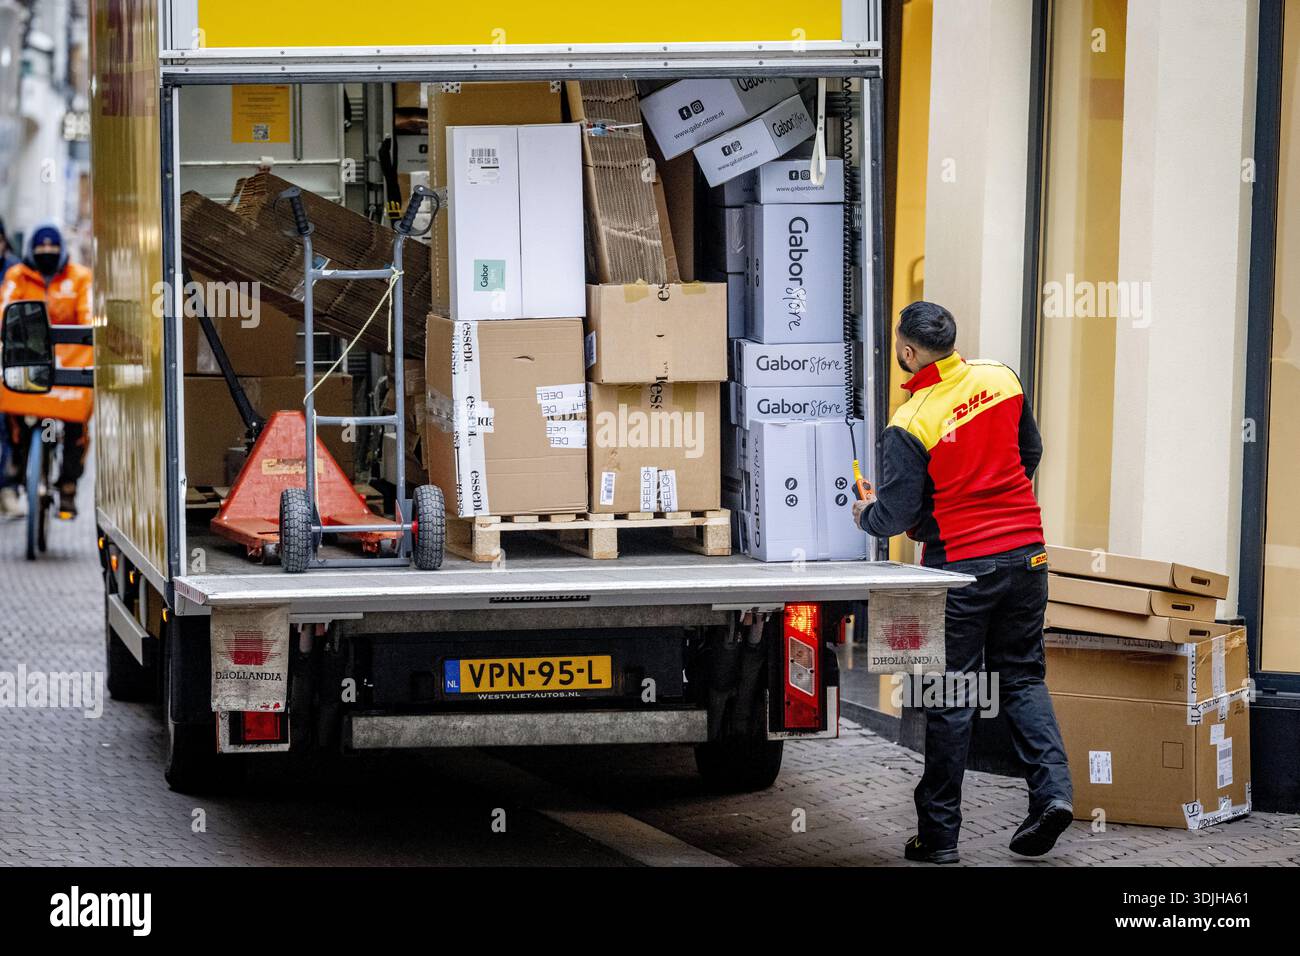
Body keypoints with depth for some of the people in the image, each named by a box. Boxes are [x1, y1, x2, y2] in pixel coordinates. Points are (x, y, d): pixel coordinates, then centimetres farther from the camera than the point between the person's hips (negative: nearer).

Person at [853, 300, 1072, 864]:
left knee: (950, 698, 3)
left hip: (959, 567, -5)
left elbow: (895, 515, -11)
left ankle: (939, 834, 9)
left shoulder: (910, 426, -17)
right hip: (1025, 554, 5)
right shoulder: (1001, 379, 0)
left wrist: (865, 516, 11)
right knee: (1022, 678, 16)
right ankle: (1051, 790, -2)